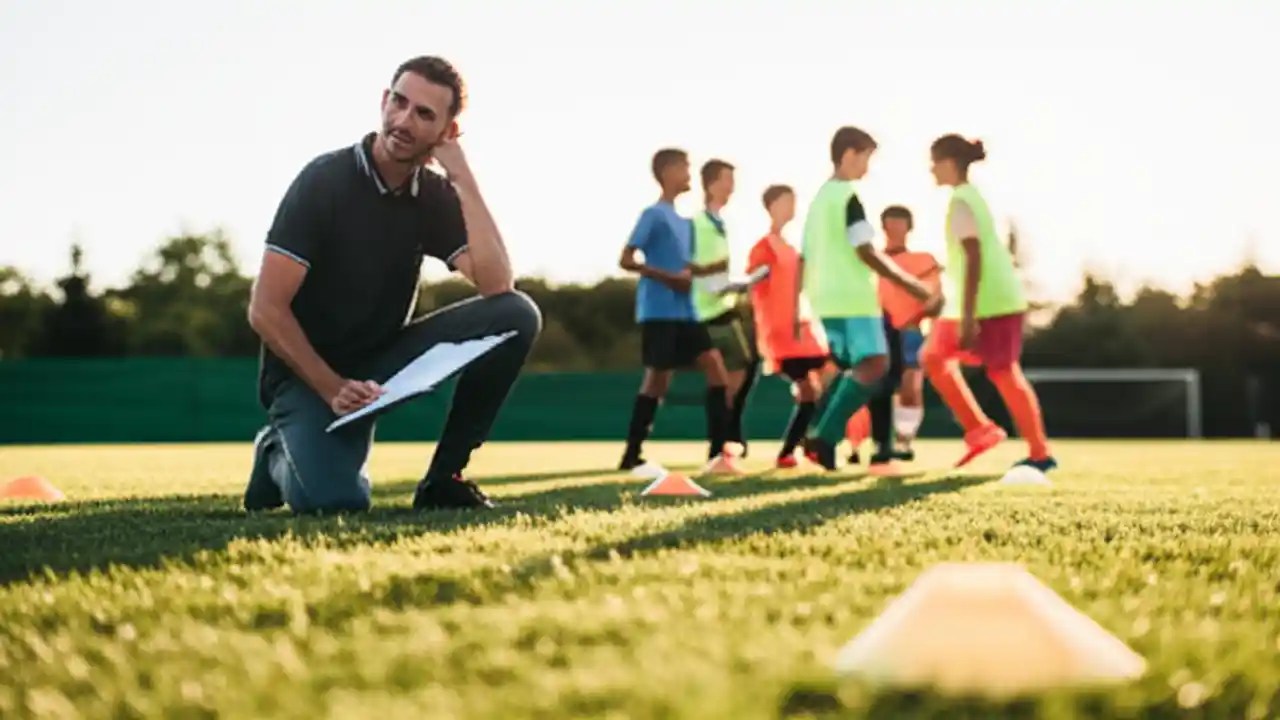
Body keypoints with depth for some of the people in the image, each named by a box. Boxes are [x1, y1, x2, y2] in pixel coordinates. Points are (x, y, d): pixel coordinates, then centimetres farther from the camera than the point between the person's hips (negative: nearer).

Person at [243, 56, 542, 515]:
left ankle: (443, 478, -8)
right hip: (310, 372, -5)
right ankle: (280, 454, 7)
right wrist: (333, 388, -24)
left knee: (516, 315, -16)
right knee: (335, 499, -32)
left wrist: (463, 178, -17)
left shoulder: (436, 197, -1)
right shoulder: (325, 181, -14)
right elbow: (266, 311, -17)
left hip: (384, 360, 5)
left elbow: (497, 285, -17)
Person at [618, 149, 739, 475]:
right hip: (659, 312, -8)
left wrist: (702, 271, 5)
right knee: (658, 379, -5)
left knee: (714, 366, -3)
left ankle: (718, 453, -4)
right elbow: (626, 260, -12)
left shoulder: (684, 221, 18)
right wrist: (667, 277, -20)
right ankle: (631, 455, 6)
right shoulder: (654, 215, -7)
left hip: (685, 311, 8)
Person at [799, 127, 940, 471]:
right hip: (853, 298, -9)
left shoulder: (819, 199, 17)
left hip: (827, 299, 10)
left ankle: (819, 437, 9)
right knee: (874, 366, -11)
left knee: (850, 368, 19)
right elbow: (865, 252, -18)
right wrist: (911, 284, -14)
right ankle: (825, 437, -18)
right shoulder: (849, 197, -10)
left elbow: (804, 259, 18)